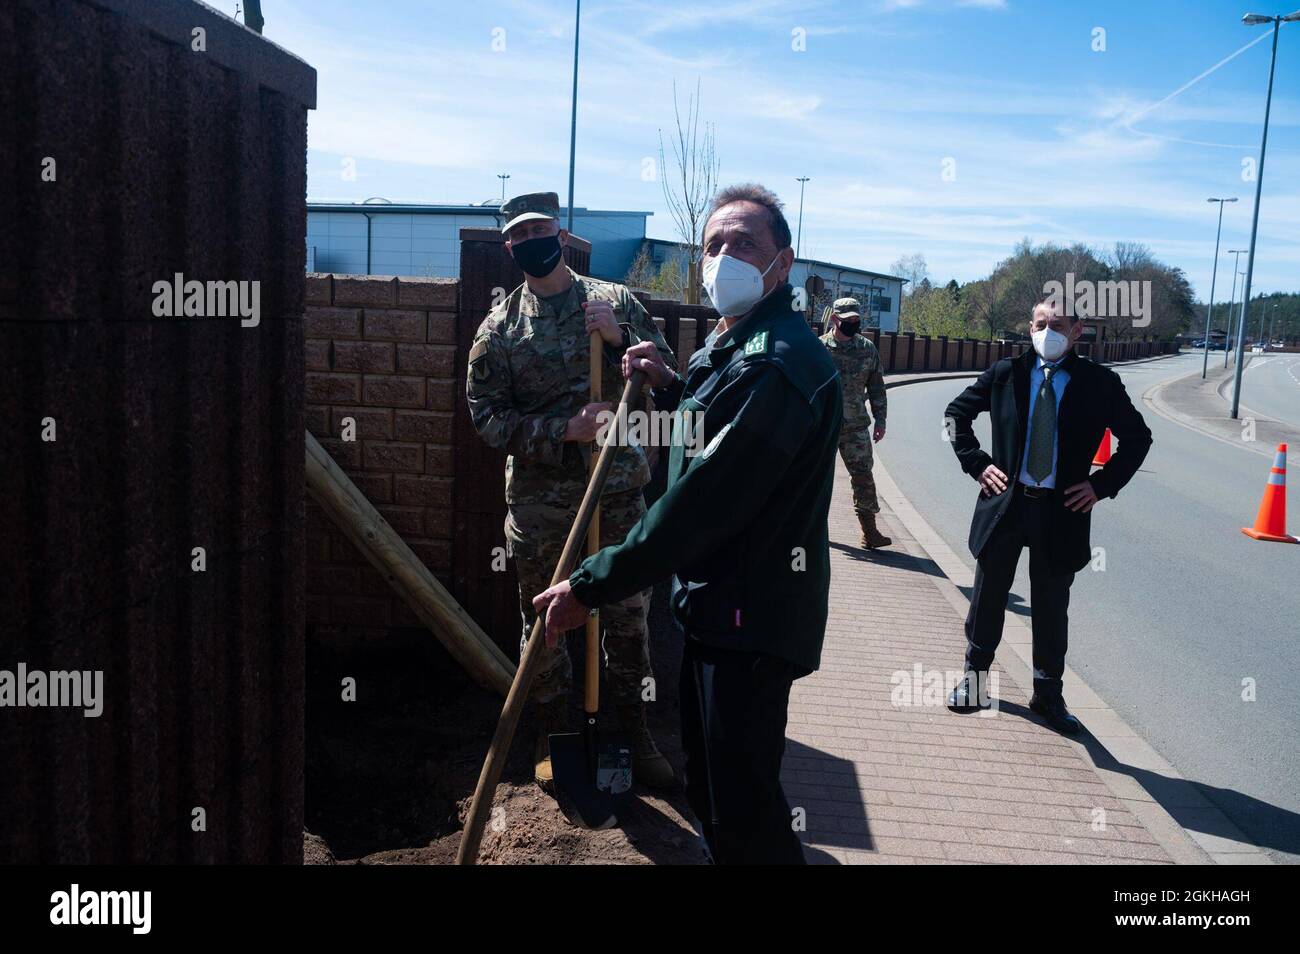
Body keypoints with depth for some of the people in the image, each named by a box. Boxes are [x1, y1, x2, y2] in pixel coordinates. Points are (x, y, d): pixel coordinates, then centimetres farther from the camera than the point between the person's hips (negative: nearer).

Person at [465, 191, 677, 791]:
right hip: (538, 499, 0)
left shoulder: (615, 302, 5)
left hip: (619, 488, 1)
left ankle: (634, 732, 27)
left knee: (629, 616, 9)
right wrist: (564, 430, -17)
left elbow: (668, 374, 4)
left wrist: (620, 338, -13)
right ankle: (551, 737, 28)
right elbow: (487, 415, -4)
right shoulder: (499, 328, 2)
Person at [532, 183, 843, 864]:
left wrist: (589, 585, -20)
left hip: (753, 615, -10)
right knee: (710, 789, 23)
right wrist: (670, 386, 10)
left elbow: (703, 501, -26)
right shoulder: (731, 344, 13)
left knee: (742, 807, 1)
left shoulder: (778, 362, -23)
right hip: (719, 603, 10)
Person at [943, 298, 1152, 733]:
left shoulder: (1099, 383, -2)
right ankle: (975, 675, 31)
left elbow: (1138, 437, 7)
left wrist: (1103, 484, -3)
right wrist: (977, 463, -1)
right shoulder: (1006, 373, -1)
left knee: (1052, 607, 10)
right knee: (988, 596, 13)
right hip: (1005, 502, 1)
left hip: (1062, 511, -1)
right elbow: (958, 411, 10)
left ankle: (1048, 693, 27)